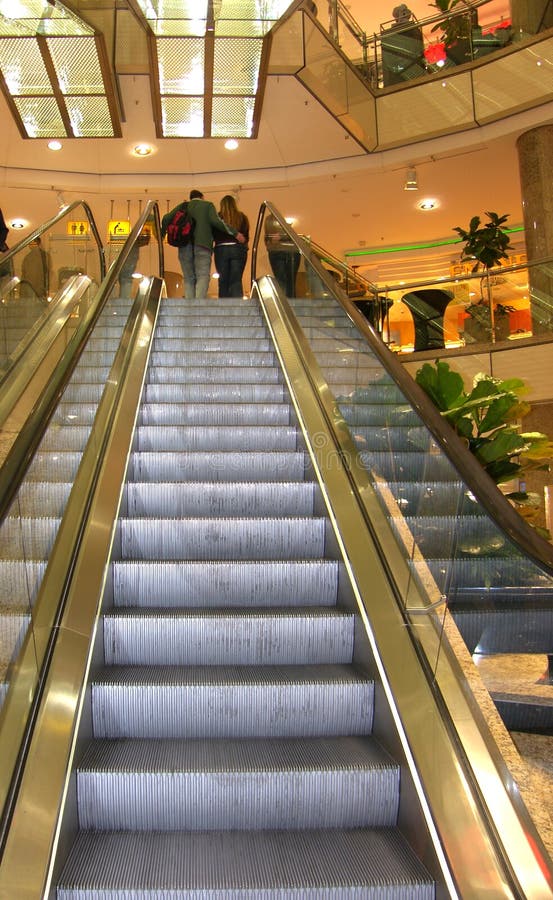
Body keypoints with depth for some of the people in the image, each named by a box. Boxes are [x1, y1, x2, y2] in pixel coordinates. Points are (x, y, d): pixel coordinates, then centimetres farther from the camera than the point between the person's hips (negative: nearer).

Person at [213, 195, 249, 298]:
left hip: (221, 249, -1)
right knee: (236, 281, 0)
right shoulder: (242, 217, 5)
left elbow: (213, 236, 2)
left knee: (223, 281, 5)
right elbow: (247, 236, 7)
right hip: (238, 249, 1)